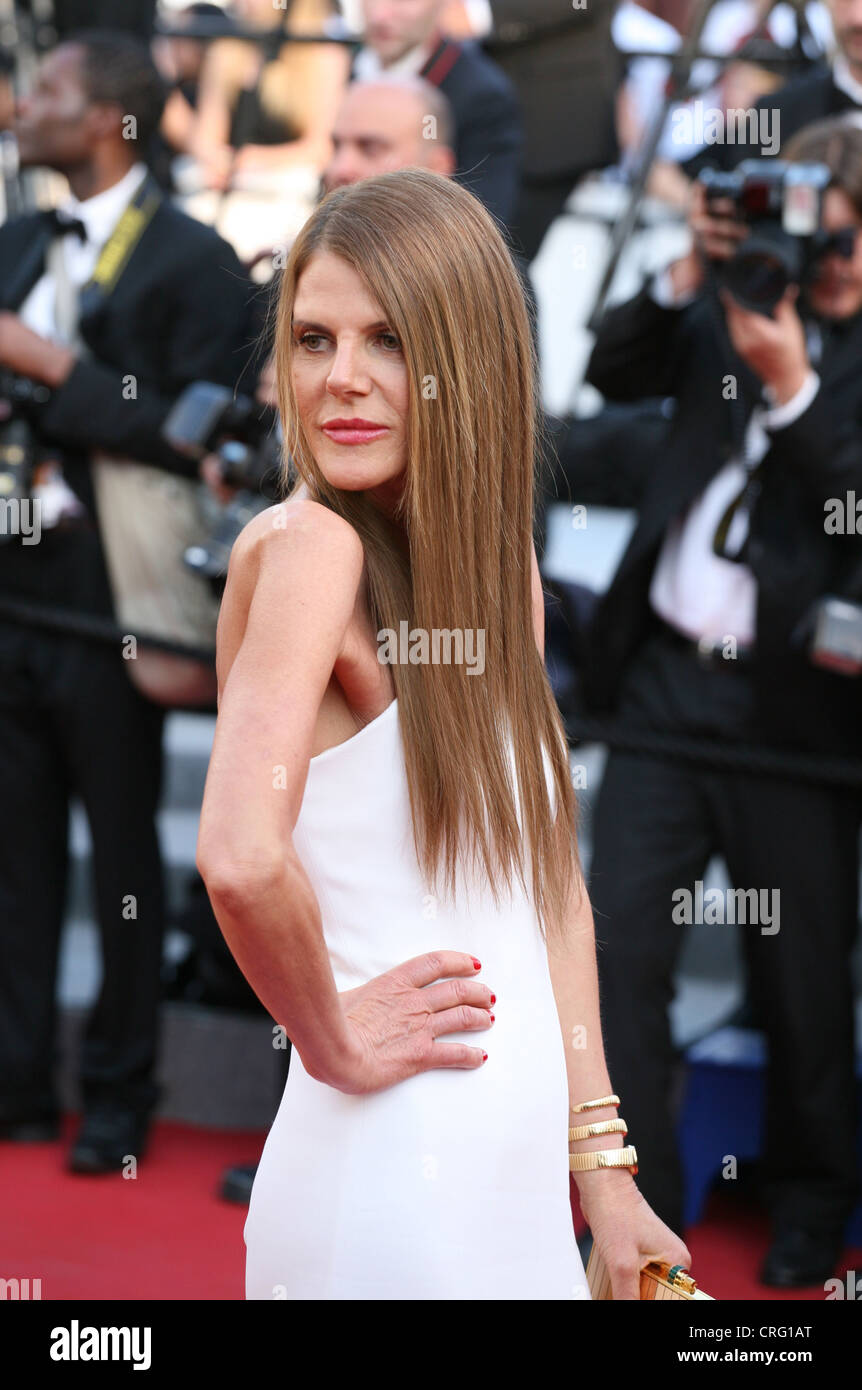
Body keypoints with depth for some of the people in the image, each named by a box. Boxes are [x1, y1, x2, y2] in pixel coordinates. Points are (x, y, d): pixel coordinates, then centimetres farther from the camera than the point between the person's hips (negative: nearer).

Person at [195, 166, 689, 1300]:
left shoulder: (501, 566, 9)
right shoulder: (306, 546, -15)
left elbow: (551, 884, 12)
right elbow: (243, 858, -30)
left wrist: (607, 1182, 8)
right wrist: (331, 1036, -13)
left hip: (520, 1193, 8)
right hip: (389, 1193, -8)